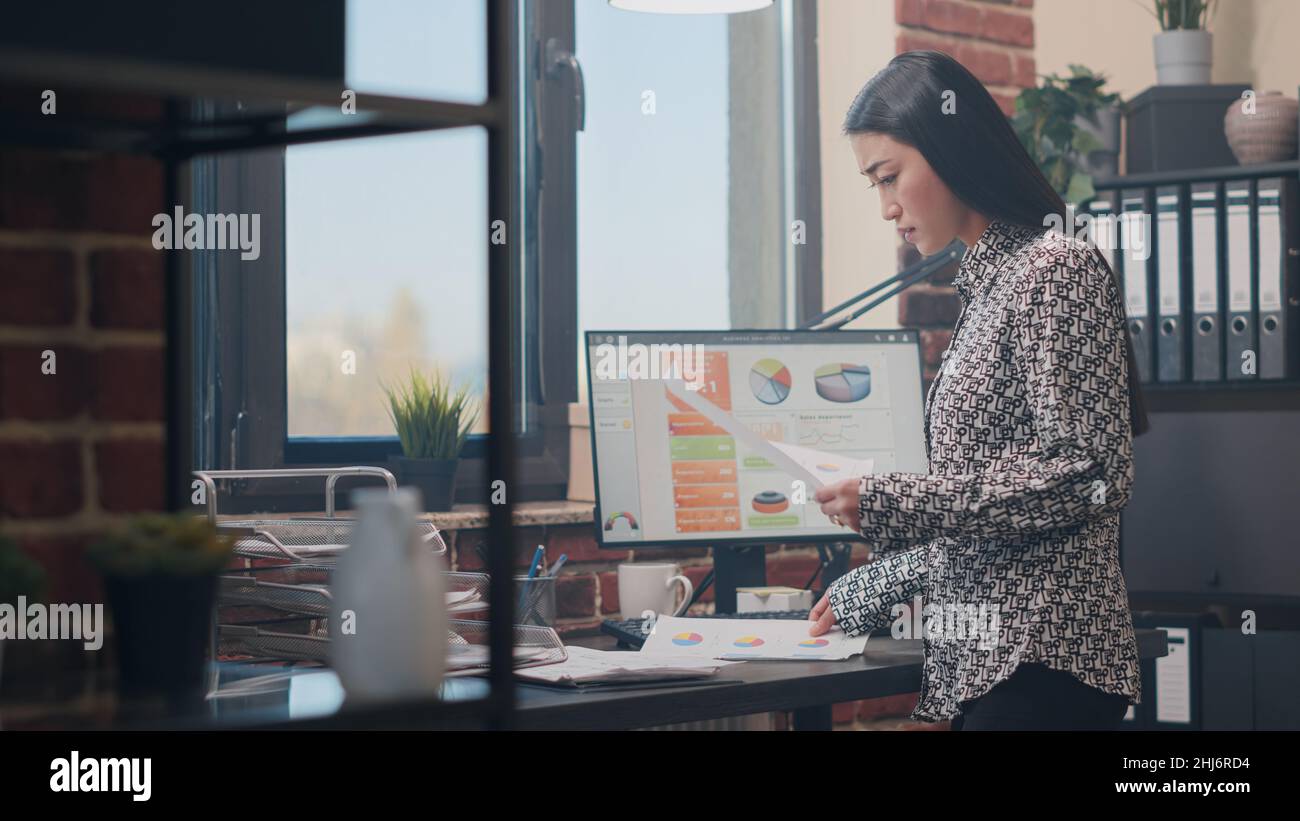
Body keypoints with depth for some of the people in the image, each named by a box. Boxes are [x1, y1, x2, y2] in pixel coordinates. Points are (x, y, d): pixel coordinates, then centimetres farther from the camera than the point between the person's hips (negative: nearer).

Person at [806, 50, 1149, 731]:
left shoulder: (1057, 268, -8)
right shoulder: (989, 286, 18)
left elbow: (1088, 474, -16)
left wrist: (888, 503, -16)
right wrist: (867, 592, 22)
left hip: (1042, 660, -8)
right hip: (984, 659, 8)